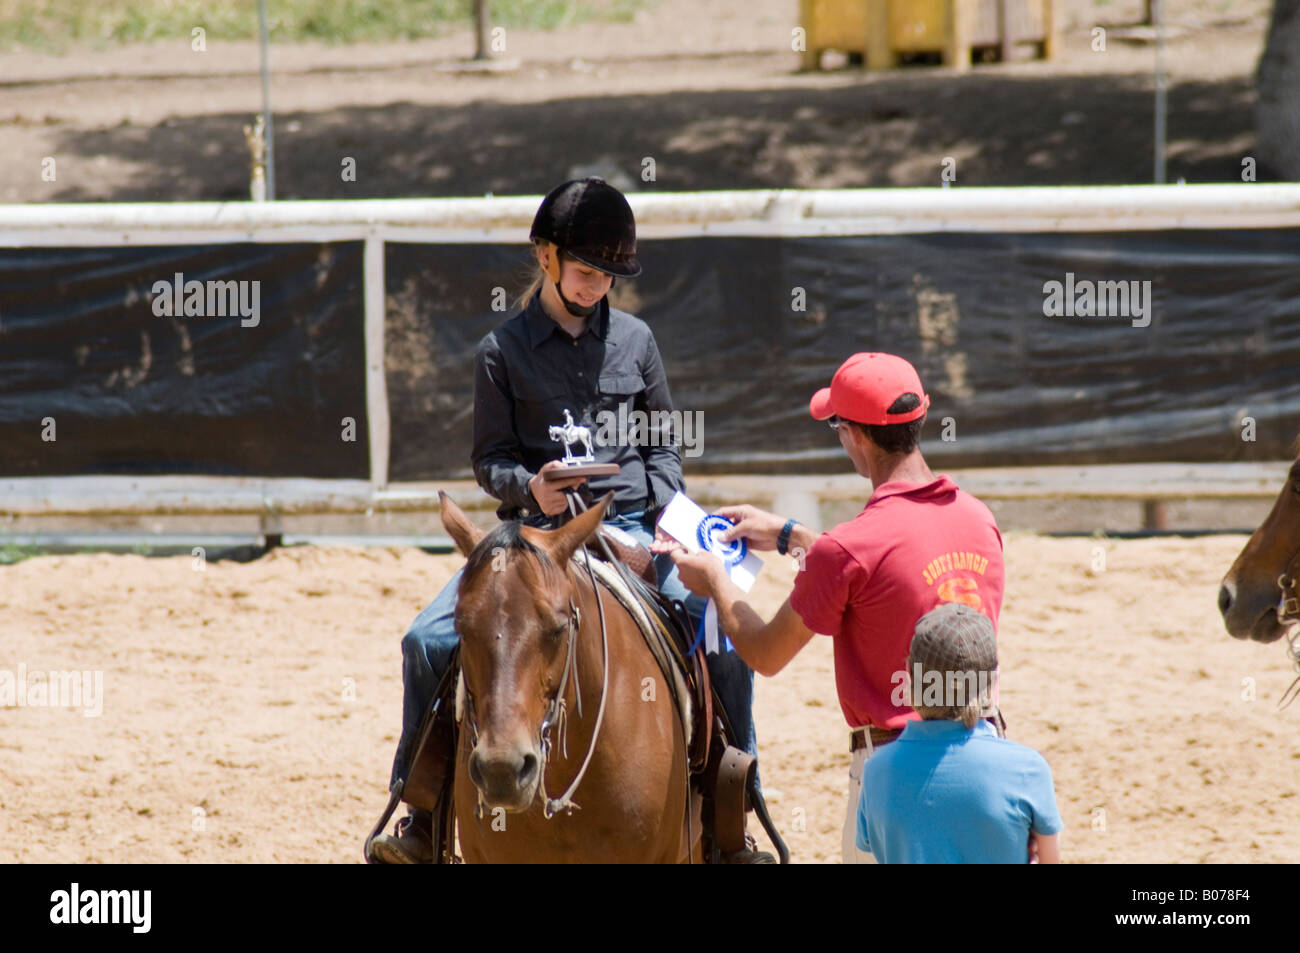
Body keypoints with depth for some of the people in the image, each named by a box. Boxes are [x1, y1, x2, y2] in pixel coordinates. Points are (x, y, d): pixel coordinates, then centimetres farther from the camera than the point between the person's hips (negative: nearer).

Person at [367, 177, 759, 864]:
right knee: (429, 640, -19)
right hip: (535, 528, -1)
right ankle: (421, 820, -6)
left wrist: (664, 516, -1)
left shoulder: (635, 339, 8)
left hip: (630, 529, 1)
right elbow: (488, 458, 4)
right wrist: (529, 487, -17)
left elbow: (663, 444, 15)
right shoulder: (503, 350, 2)